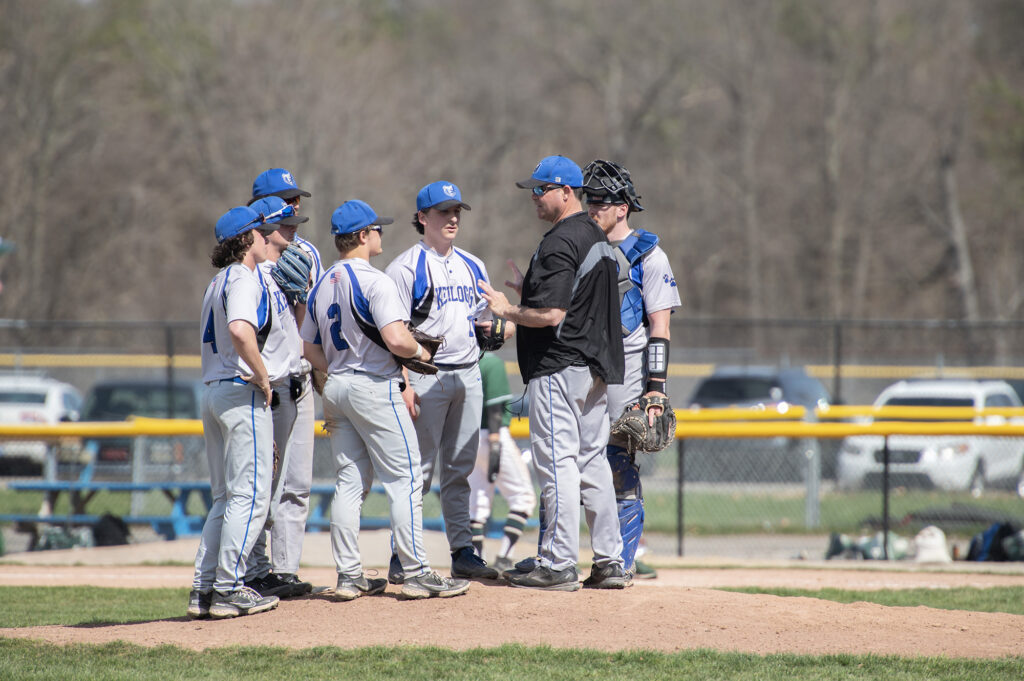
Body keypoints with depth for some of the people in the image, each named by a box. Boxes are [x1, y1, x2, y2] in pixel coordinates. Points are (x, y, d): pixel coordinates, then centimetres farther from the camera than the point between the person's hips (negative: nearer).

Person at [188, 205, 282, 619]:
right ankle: (228, 590, -9)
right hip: (241, 393, -10)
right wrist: (262, 377, -19)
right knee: (249, 495, -7)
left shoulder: (218, 283, 19)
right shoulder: (245, 279, -11)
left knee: (225, 498, 13)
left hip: (212, 392, 10)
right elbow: (240, 330, -29)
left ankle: (204, 589, 9)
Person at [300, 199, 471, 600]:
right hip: (375, 387, -8)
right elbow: (396, 340, -24)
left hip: (335, 388, 8)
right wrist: (420, 352, -5)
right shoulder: (374, 281, -14)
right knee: (404, 480, -4)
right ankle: (416, 574, -6)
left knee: (349, 481, 10)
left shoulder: (322, 285, 11)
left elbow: (309, 348, 15)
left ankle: (349, 576, 9)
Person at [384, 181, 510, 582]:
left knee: (459, 468, 9)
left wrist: (505, 325, 1)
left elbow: (484, 320, 23)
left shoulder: (473, 267, 16)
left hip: (468, 375, 6)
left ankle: (462, 551, 12)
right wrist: (404, 384, -18)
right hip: (426, 378, -6)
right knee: (419, 467, -7)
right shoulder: (407, 267, -5)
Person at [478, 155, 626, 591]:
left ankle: (559, 565, -8)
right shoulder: (598, 239, 16)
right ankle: (610, 562, 12)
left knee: (557, 464, -7)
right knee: (592, 461, 12)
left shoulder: (559, 244, -16)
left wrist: (508, 311, -8)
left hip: (558, 367, -10)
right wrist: (531, 293, 21)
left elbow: (551, 315, -22)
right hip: (595, 366, 10)